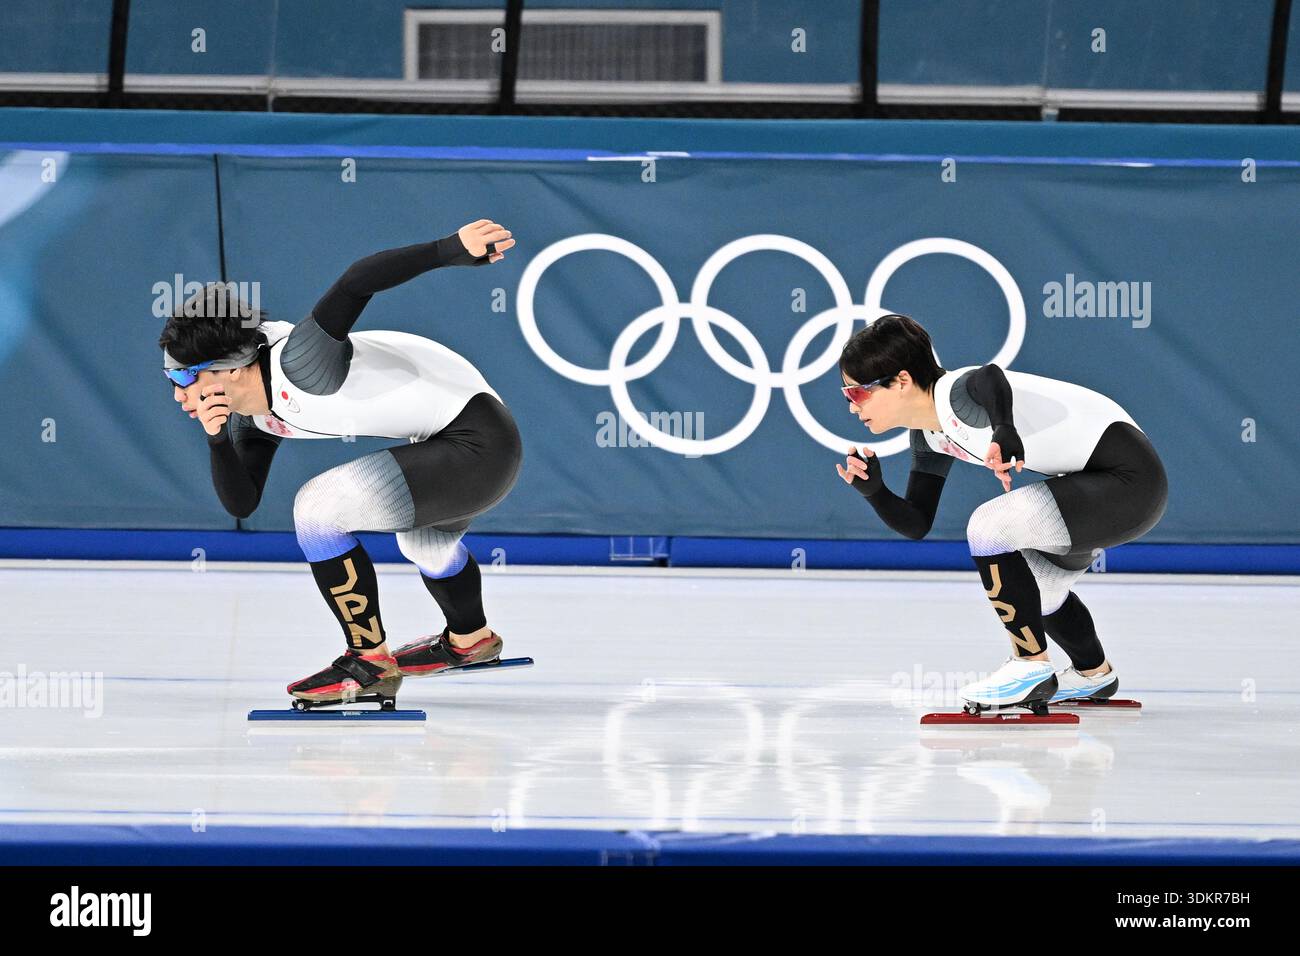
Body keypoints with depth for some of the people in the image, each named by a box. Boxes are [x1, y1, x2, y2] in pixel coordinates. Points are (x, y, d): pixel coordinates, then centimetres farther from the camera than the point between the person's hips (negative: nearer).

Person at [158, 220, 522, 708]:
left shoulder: (296, 361, -22)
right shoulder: (254, 418, 6)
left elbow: (357, 282, -33)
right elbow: (242, 504, 7)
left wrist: (452, 248, -41)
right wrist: (216, 440, -10)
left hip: (479, 446, -11)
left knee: (318, 507, -17)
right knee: (423, 540, 38)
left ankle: (370, 663, -6)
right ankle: (469, 639, 66)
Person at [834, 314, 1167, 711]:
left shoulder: (957, 395, -24)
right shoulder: (929, 435, 6)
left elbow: (990, 380, -49)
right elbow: (916, 524, 8)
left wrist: (1005, 435, -65)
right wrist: (872, 489, -9)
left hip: (1129, 480, -11)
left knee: (988, 527, -20)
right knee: (1036, 583, 28)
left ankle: (1032, 668, -7)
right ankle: (1094, 675, 55)